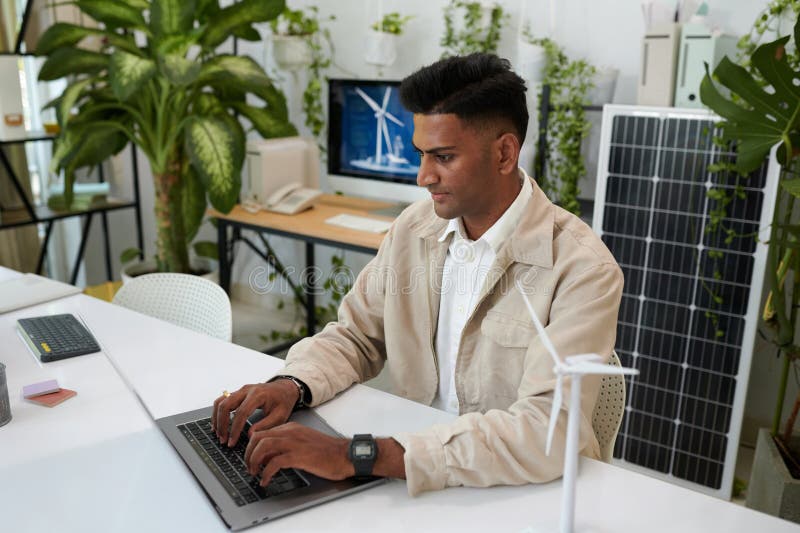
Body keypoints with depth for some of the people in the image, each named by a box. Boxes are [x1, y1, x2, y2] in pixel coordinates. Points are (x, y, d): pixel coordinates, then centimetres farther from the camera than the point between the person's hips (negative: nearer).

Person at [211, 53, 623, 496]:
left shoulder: (583, 270, -19)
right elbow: (355, 335, 8)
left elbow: (546, 432, -27)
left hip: (527, 496, -4)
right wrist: (291, 385, -13)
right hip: (419, 477, 5)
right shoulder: (414, 227, -1)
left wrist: (357, 455, -32)